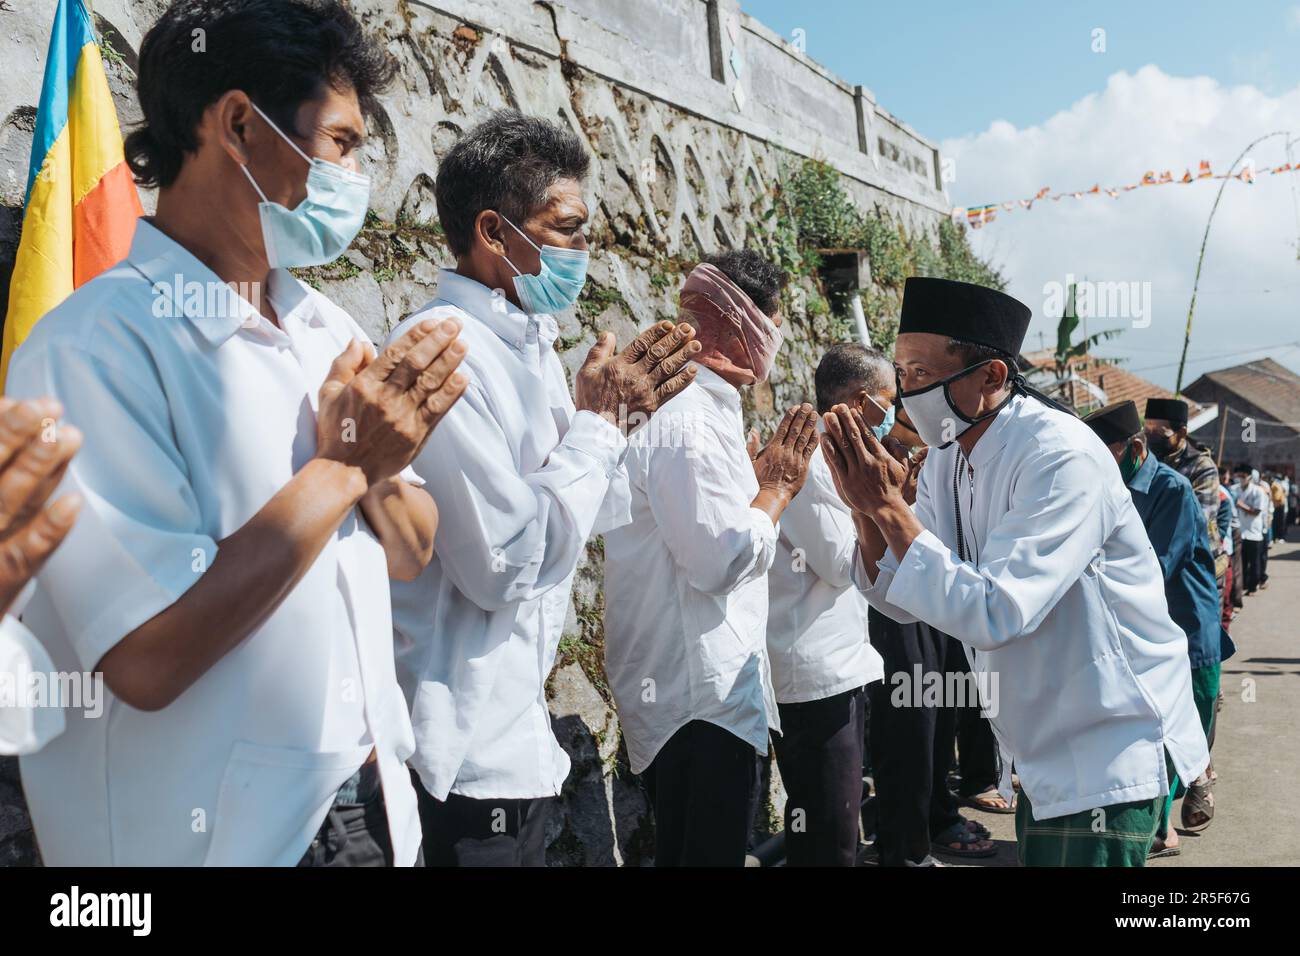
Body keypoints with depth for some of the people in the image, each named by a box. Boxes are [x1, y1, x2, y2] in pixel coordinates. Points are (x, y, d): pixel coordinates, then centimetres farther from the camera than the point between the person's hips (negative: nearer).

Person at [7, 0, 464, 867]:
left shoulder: (332, 331, 3)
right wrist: (340, 465, -19)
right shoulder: (96, 345, -18)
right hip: (212, 832, -7)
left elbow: (411, 553, 6)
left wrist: (379, 465, -14)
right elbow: (148, 658, -24)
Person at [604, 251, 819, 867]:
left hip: (711, 684, 10)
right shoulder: (684, 423, -21)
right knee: (708, 851, 3)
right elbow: (720, 561, -25)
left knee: (703, 848, 22)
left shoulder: (707, 410, 12)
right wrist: (779, 486, -11)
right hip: (698, 695, -10)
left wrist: (766, 476, 9)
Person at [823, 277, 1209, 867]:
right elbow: (903, 601, 0)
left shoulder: (1061, 457, -24)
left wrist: (889, 506, -28)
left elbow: (992, 613, -32)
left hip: (1109, 755, -8)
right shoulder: (945, 459, 1)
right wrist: (864, 505, -15)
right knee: (1037, 853, 20)